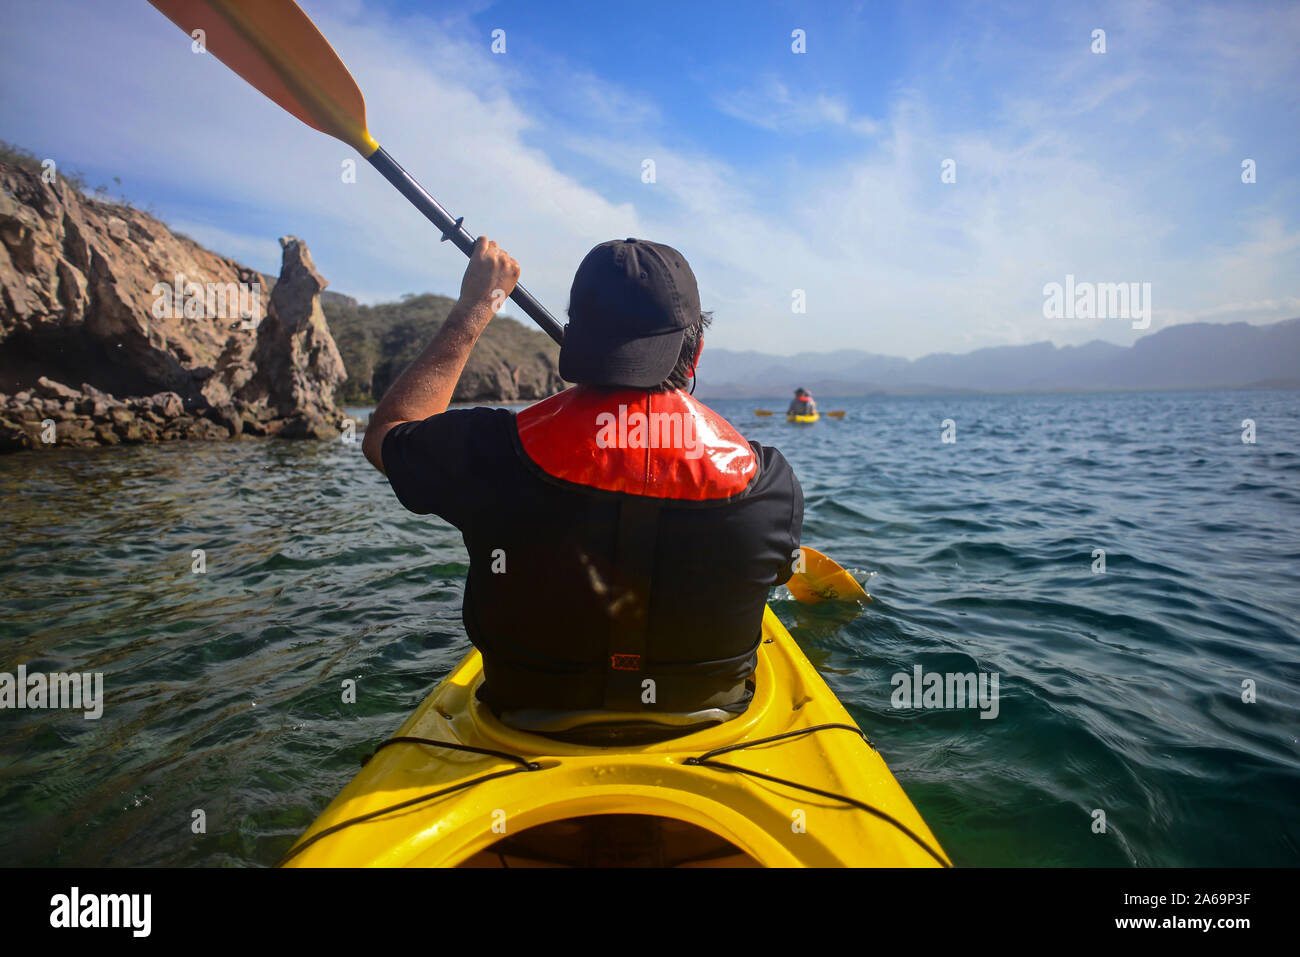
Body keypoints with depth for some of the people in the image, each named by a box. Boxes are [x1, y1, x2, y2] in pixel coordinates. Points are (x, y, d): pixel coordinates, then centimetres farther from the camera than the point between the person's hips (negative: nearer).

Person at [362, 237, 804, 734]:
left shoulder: (494, 454, -25)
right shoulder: (770, 480, -21)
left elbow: (384, 433, -2)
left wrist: (473, 307, 3)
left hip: (531, 725, 0)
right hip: (708, 730, 1)